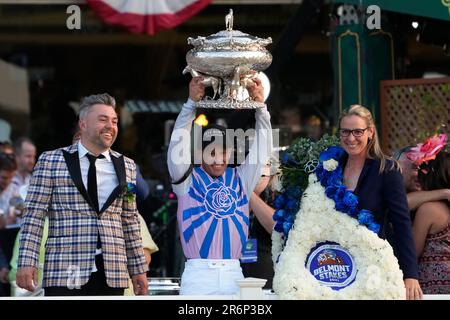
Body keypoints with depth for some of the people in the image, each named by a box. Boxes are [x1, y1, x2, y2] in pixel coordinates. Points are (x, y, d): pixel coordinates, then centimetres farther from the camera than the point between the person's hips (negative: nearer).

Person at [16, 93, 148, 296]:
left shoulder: (126, 167, 14)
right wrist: (27, 262, -10)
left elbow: (130, 221, 16)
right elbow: (34, 215, -1)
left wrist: (138, 269, 14)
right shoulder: (51, 162, 3)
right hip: (65, 274, -4)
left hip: (113, 275, 4)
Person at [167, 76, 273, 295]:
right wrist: (192, 102, -14)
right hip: (198, 274, -2)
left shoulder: (240, 179, 13)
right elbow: (179, 142, -5)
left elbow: (261, 147, 8)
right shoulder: (188, 179, 6)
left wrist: (260, 105, -4)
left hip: (233, 274, 2)